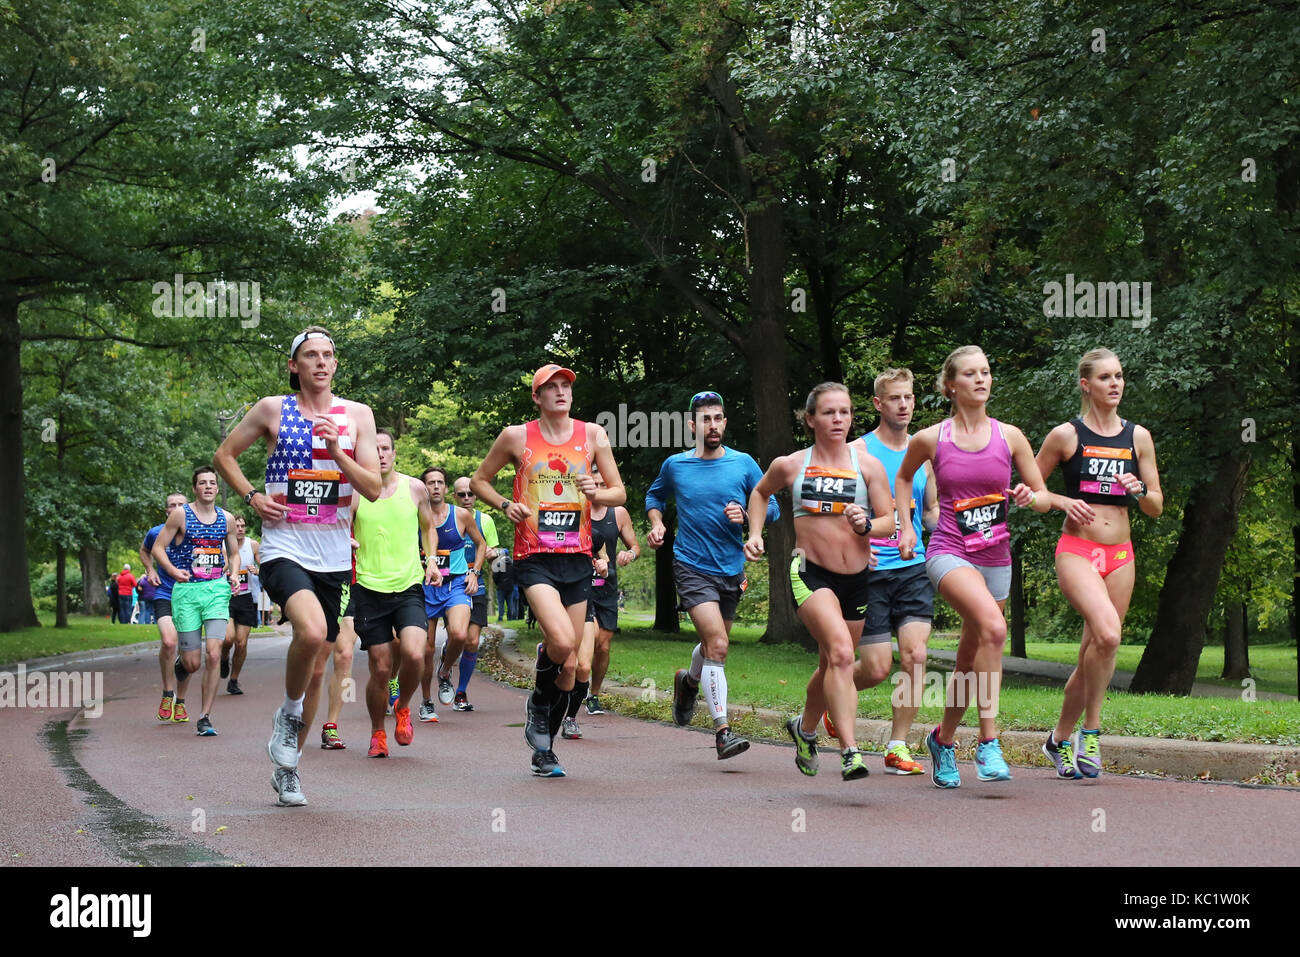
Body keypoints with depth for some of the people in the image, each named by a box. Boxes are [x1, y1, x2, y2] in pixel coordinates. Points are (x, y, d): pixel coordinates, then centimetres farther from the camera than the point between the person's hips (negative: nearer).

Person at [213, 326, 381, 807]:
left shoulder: (357, 415, 6)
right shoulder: (273, 409, 2)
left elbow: (373, 489, 1)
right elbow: (225, 455, 13)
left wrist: (337, 452, -13)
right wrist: (252, 497, -1)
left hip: (333, 557, 3)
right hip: (284, 548, -3)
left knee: (317, 669, 9)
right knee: (312, 631, -31)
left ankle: (287, 766, 25)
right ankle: (288, 711, -4)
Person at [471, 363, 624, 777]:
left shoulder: (592, 435, 7)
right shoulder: (516, 436, 1)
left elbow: (620, 492, 10)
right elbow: (479, 480, 13)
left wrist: (596, 493, -12)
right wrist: (505, 504, -5)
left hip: (577, 560, 4)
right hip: (534, 558, -3)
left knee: (569, 664, 6)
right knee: (561, 641, -26)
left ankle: (544, 749, 23)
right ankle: (538, 704, 5)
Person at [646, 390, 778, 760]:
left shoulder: (743, 463, 0)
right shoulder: (675, 465, 0)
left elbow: (771, 506, 5)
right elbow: (655, 496, 20)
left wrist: (745, 516, -15)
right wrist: (656, 524, 2)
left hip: (731, 569, 3)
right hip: (692, 567, -3)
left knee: (713, 645, 20)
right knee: (717, 644, -19)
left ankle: (689, 681, 55)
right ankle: (722, 730, -16)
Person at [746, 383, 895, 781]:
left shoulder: (868, 465, 3)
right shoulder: (790, 465, 3)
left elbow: (889, 522, 3)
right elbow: (760, 493, 24)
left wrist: (866, 525, -17)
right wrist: (755, 534, 13)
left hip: (857, 578, 3)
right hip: (811, 573, -3)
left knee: (831, 664, 16)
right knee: (840, 653, -25)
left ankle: (804, 728, 45)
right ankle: (850, 752, -29)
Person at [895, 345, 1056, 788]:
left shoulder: (1009, 436, 3)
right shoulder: (930, 439, -1)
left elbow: (1045, 498, 9)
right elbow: (903, 477, 21)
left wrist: (1032, 497, -13)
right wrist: (906, 526, 11)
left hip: (995, 557, 4)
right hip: (949, 552, -4)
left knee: (971, 660, 10)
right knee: (993, 627, -30)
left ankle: (944, 738, 35)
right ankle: (988, 742, -26)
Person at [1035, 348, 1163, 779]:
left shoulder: (1138, 437, 9)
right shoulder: (1066, 435, 0)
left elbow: (1156, 508, 13)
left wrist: (1139, 491, -8)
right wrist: (1064, 501, -10)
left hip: (1120, 556, 4)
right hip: (1076, 551, -4)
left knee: (1093, 655, 6)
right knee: (1107, 633, -28)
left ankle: (1060, 739, 24)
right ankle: (1090, 730, -13)